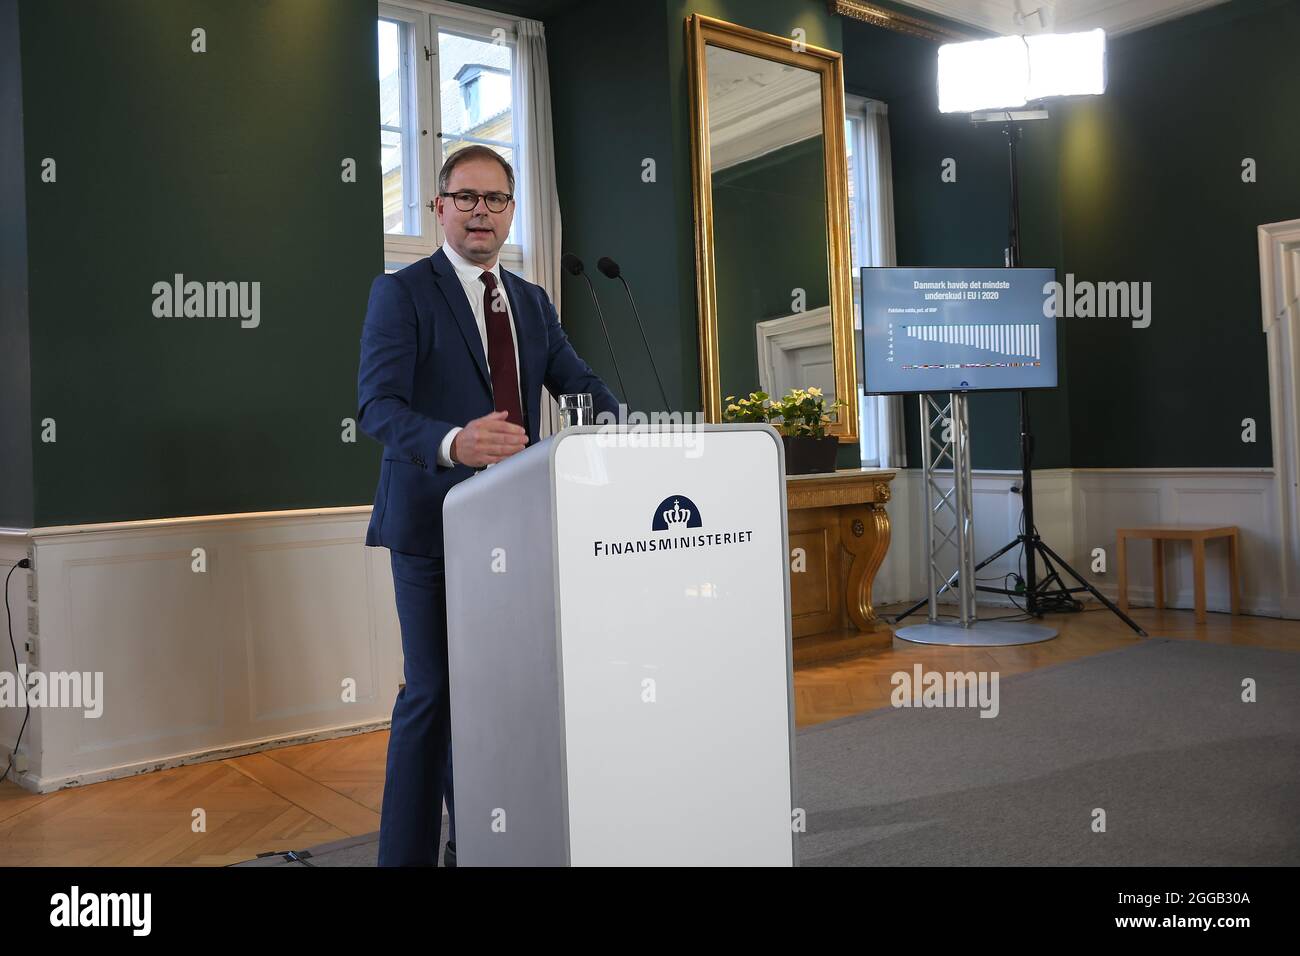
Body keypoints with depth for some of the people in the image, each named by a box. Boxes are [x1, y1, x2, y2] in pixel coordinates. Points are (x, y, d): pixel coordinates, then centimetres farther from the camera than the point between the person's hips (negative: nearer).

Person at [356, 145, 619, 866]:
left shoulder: (532, 302, 15)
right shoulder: (401, 292, -4)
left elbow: (580, 384, 14)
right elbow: (377, 406, -15)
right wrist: (454, 442, -34)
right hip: (433, 522, -6)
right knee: (434, 692, -1)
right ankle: (406, 853, 15)